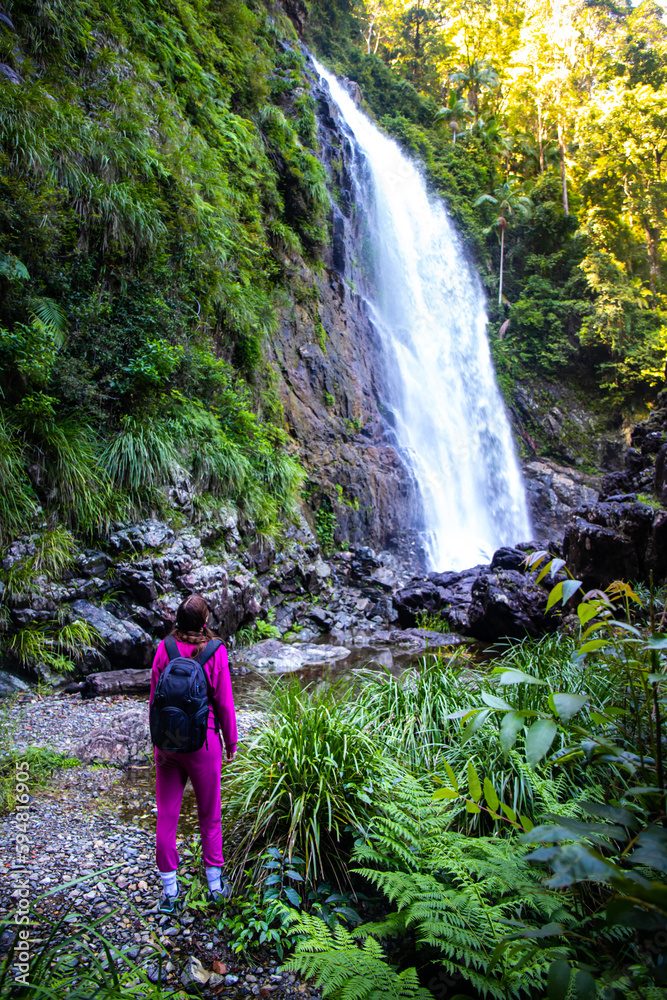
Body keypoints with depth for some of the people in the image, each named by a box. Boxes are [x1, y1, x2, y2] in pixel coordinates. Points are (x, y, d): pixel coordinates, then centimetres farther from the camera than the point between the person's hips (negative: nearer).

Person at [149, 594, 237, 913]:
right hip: (203, 741, -2)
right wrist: (231, 743, 4)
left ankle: (169, 891, 23)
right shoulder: (215, 652, -14)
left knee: (166, 814, 13)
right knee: (209, 814, 15)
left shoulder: (164, 649, -7)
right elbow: (224, 703, -9)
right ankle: (215, 884, 30)